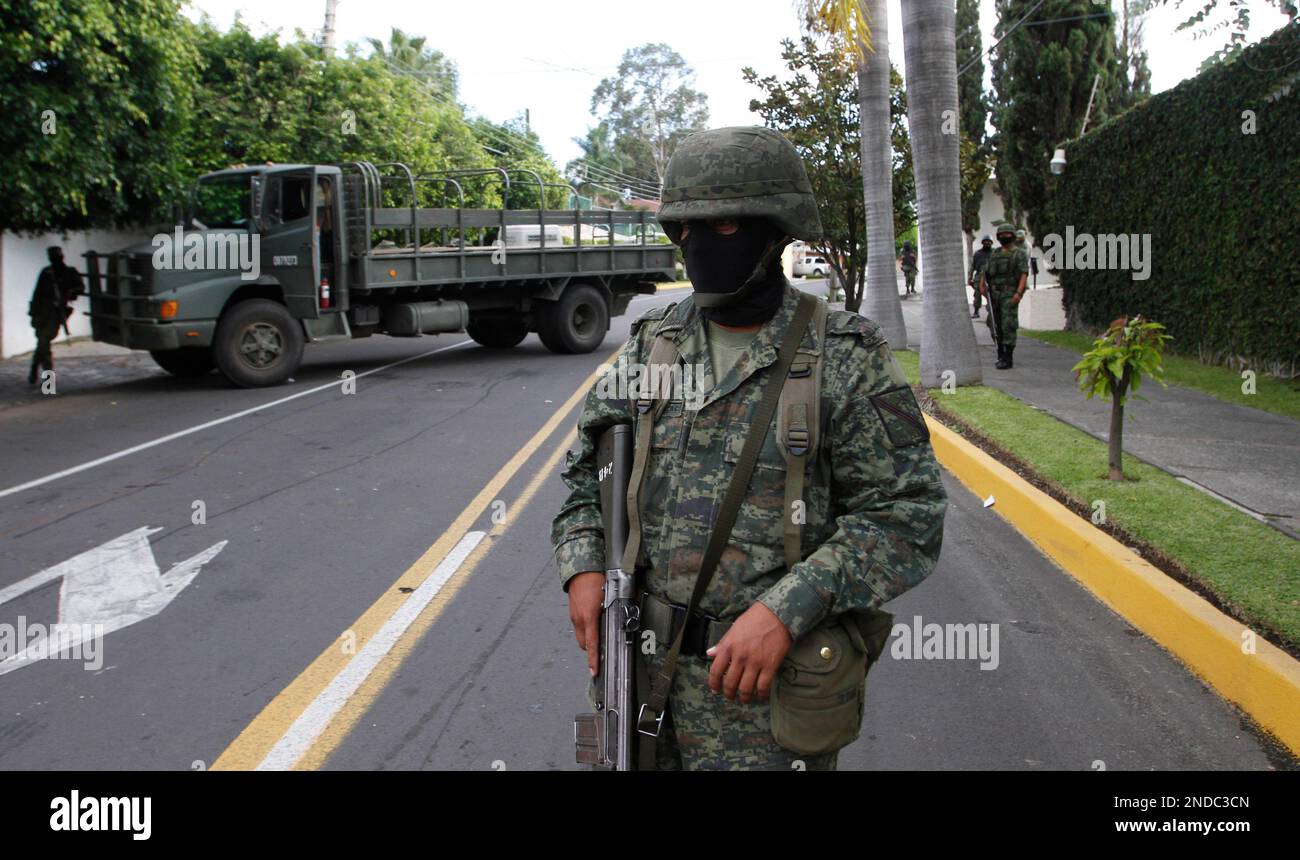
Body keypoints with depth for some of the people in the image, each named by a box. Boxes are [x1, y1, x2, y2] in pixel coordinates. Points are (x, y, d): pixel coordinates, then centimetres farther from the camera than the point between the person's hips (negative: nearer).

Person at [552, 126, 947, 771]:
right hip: (649, 664, 4)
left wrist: (785, 610, -22)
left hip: (772, 672, -4)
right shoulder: (651, 344, 5)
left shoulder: (846, 359, -9)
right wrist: (582, 565, -2)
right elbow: (590, 462, 15)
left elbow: (906, 513, -12)